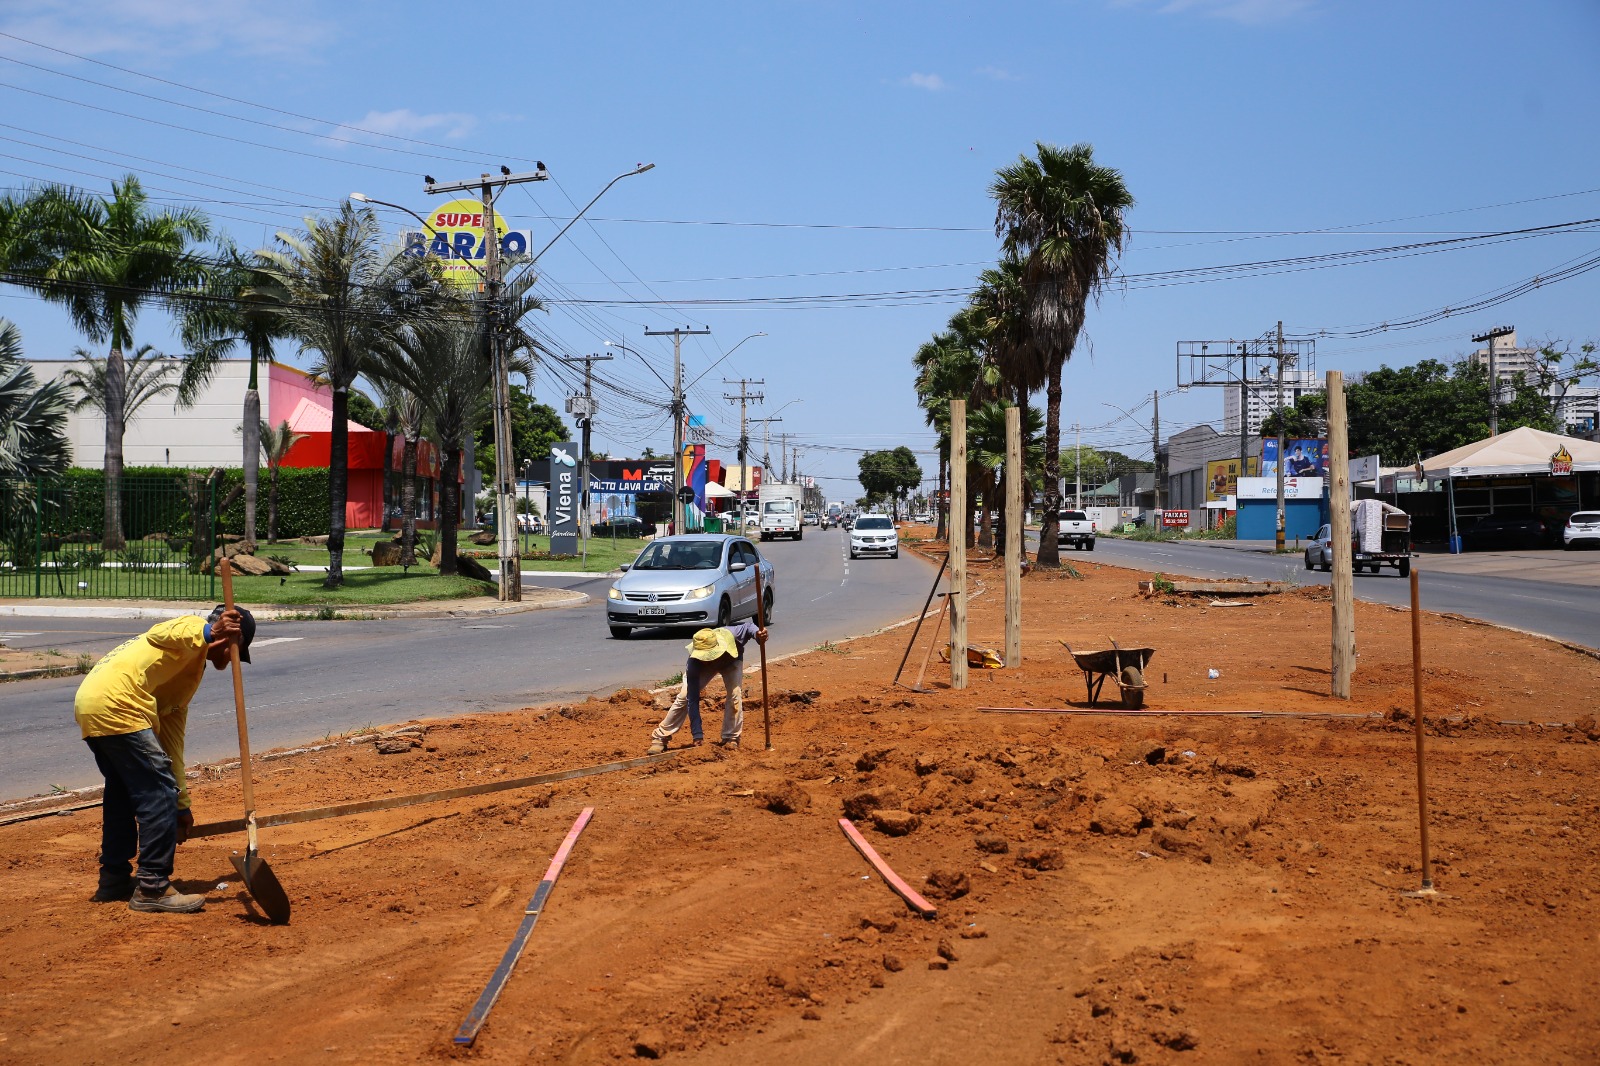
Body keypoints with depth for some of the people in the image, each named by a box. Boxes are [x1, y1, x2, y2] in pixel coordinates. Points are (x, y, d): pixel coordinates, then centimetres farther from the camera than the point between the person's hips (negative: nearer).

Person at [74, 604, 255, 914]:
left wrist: (181, 805, 25)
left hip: (88, 704, 11)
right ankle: (152, 888, -4)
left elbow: (170, 736, 27)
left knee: (123, 791, 25)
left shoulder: (189, 671, 28)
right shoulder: (193, 628, 6)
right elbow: (159, 634, -19)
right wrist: (207, 633, -37)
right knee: (159, 792, -8)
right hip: (116, 706, -11)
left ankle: (113, 879, 36)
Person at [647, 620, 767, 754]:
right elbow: (693, 699, -39)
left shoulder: (729, 636, -45)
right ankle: (660, 737, 0)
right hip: (703, 667, -1)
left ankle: (731, 739, -5)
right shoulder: (694, 662, -43)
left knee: (735, 694, -21)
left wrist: (757, 634, -46)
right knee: (685, 697, -14)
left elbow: (747, 626, -21)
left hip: (731, 661, 1)